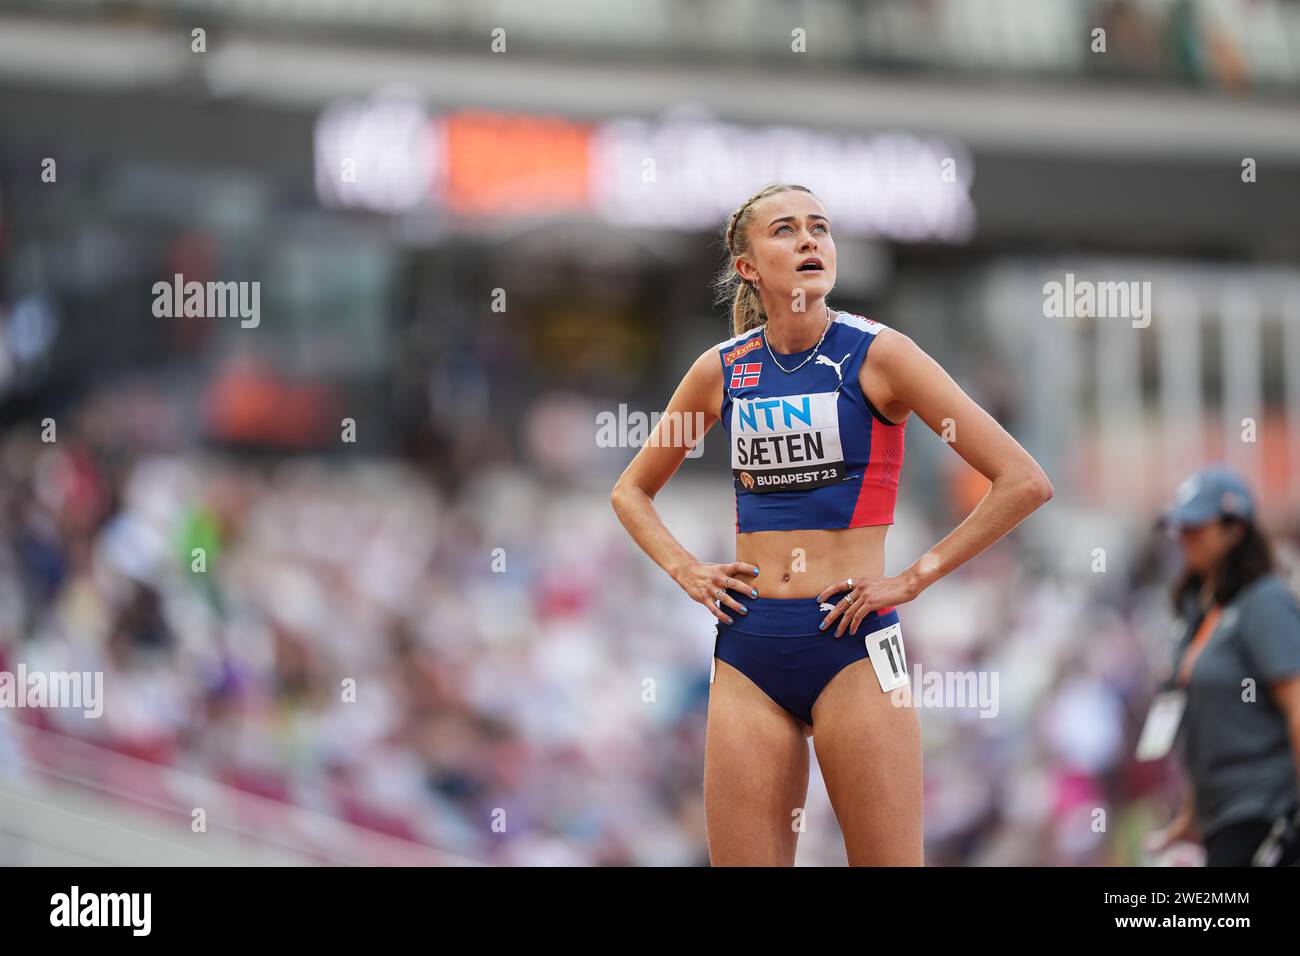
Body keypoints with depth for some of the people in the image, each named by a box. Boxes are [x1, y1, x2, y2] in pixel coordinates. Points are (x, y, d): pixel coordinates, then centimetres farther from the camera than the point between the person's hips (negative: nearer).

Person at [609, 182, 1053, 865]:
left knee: (889, 862, -6)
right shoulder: (723, 369, 8)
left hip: (853, 645, -4)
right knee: (744, 862, 1)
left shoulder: (877, 354, -3)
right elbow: (631, 490, 24)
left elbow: (1024, 482, -7)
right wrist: (684, 571, 8)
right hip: (748, 649, 4)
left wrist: (917, 577, -8)